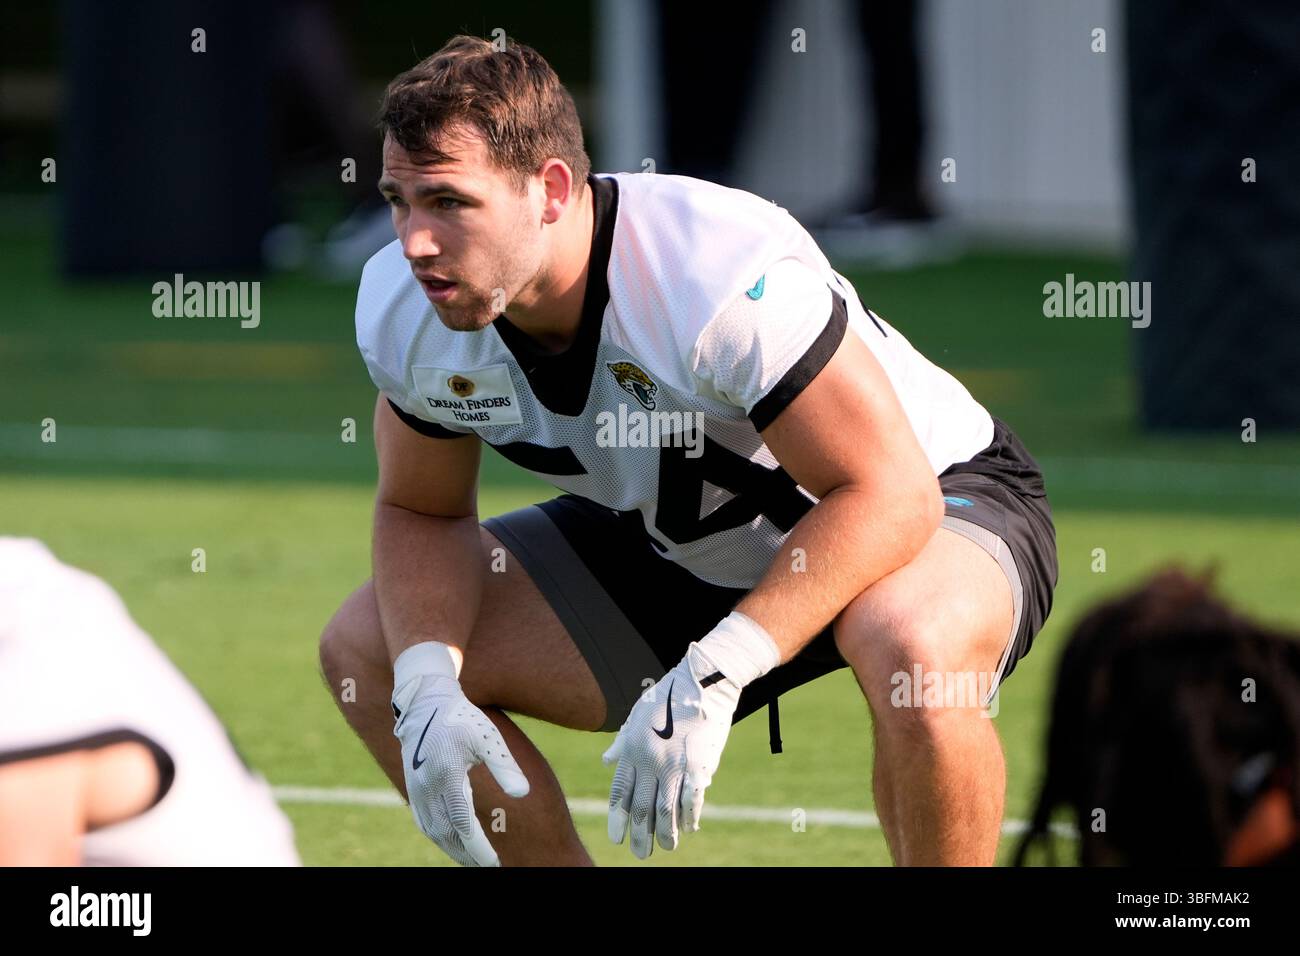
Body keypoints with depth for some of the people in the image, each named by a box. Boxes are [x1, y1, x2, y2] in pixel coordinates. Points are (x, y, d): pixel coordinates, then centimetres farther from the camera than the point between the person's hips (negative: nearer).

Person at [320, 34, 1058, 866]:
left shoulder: (722, 274, -37)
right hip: (678, 553, 7)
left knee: (913, 649, -42)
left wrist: (714, 674, -44)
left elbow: (888, 492, -35)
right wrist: (426, 691, -20)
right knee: (365, 651, -5)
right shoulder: (403, 310, -17)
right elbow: (421, 511, 0)